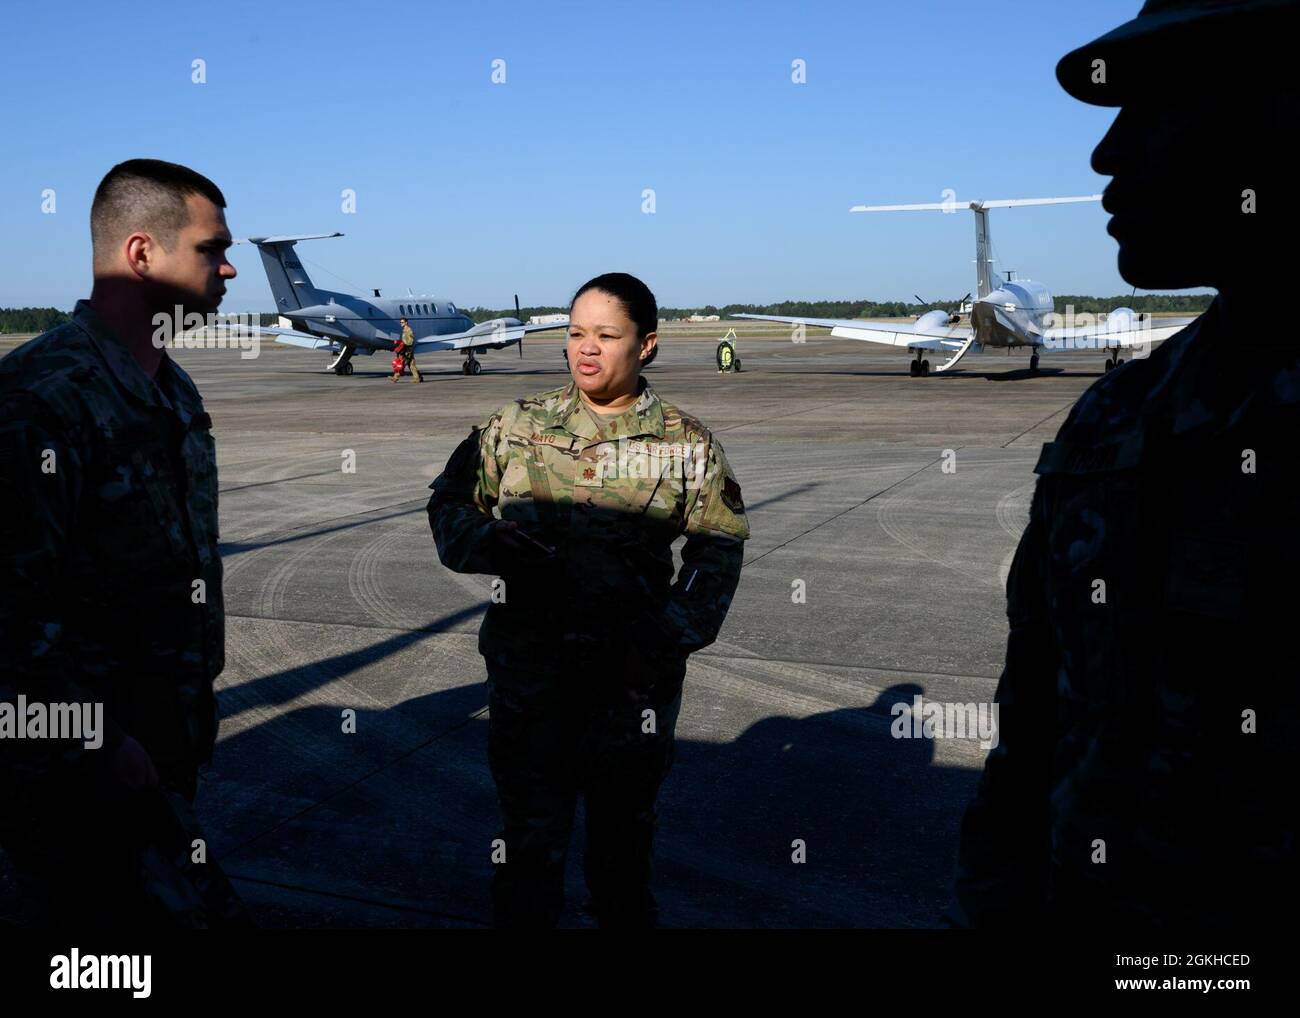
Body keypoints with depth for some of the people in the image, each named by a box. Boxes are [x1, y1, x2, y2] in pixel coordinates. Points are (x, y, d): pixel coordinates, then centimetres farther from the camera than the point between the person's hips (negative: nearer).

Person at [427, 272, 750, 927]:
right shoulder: (515, 426, 4)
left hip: (634, 676, 0)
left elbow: (718, 551, -1)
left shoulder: (688, 445, 2)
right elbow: (450, 504, 9)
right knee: (530, 838, 8)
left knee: (623, 836, 17)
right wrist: (493, 545, -13)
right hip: (528, 669, 0)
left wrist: (671, 632, -15)